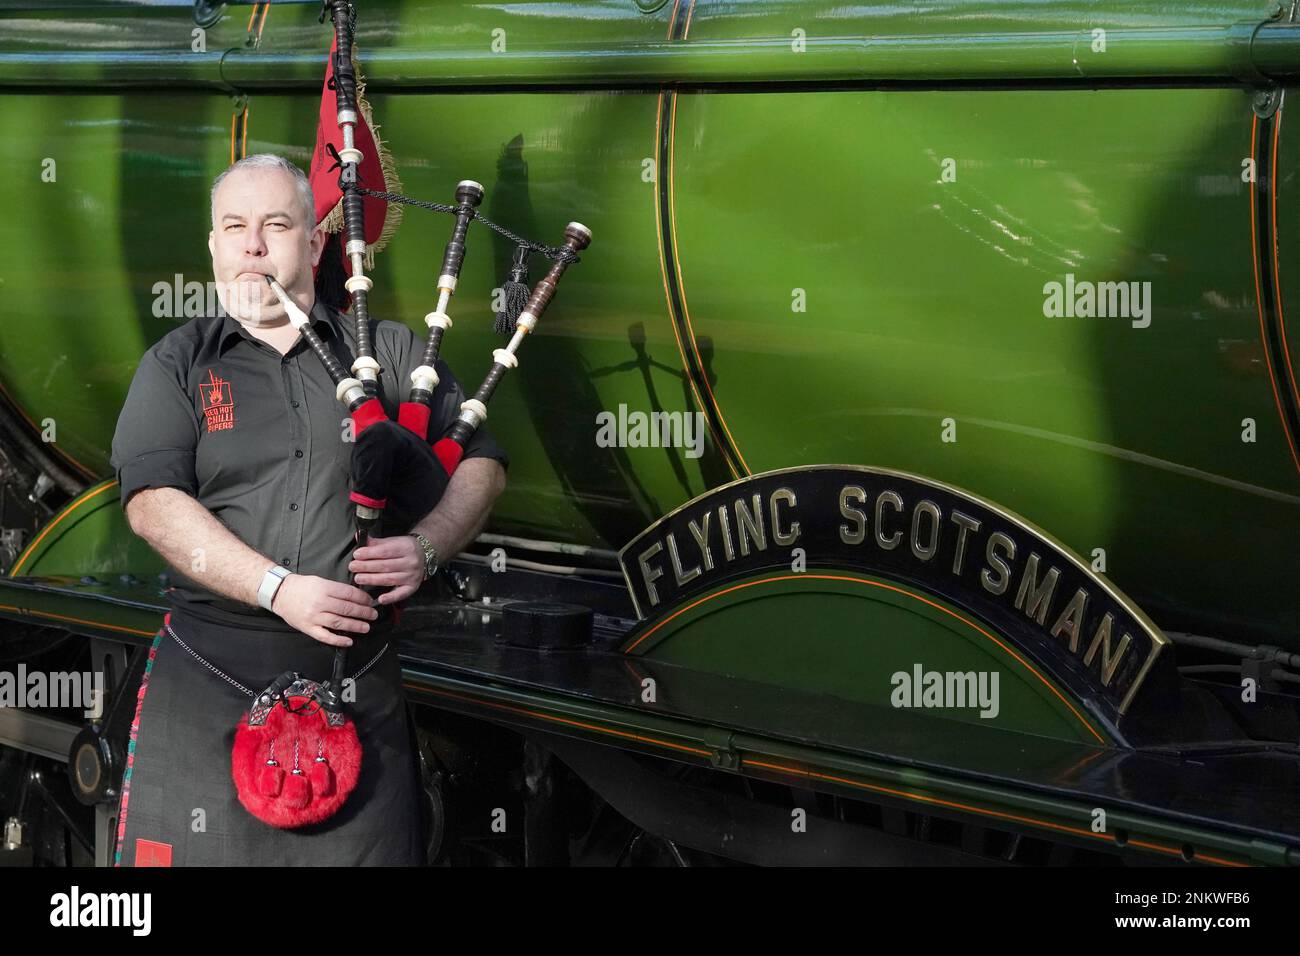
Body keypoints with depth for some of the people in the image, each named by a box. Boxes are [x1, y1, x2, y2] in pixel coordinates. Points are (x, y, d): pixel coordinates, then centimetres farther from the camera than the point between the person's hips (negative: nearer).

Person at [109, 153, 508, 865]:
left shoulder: (389, 352, 11)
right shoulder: (177, 365, 8)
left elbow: (482, 459, 10)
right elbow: (153, 502, -5)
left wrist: (425, 547, -11)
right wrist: (279, 588, -16)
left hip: (358, 685, 1)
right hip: (207, 685, -1)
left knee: (363, 847, 0)